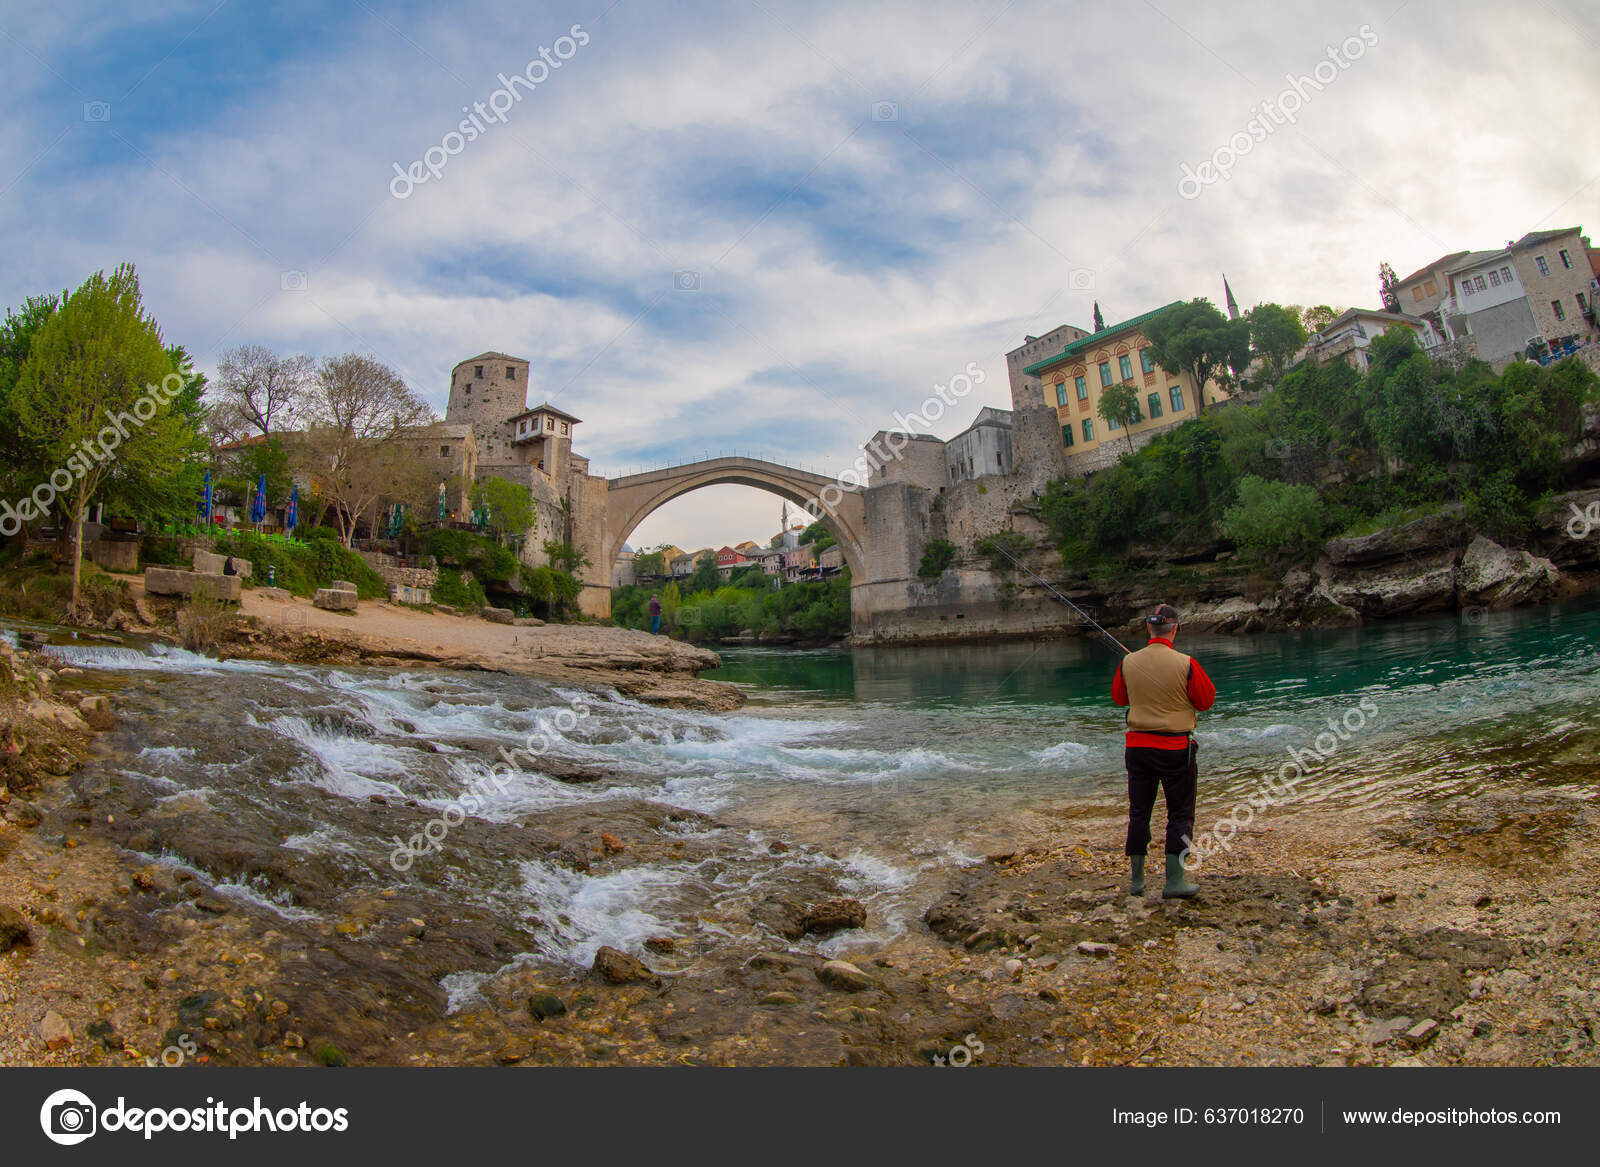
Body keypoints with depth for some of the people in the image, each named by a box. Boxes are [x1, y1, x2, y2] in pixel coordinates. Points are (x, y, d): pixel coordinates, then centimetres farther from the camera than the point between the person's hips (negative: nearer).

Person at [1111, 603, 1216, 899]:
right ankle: (1174, 881, 12)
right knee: (1180, 814, 10)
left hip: (1137, 745, 3)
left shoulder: (1128, 662, -4)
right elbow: (1206, 701, -2)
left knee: (1139, 813, 12)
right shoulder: (1186, 664, -15)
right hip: (1175, 747, -3)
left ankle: (1137, 880, 20)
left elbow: (1119, 697, 12)